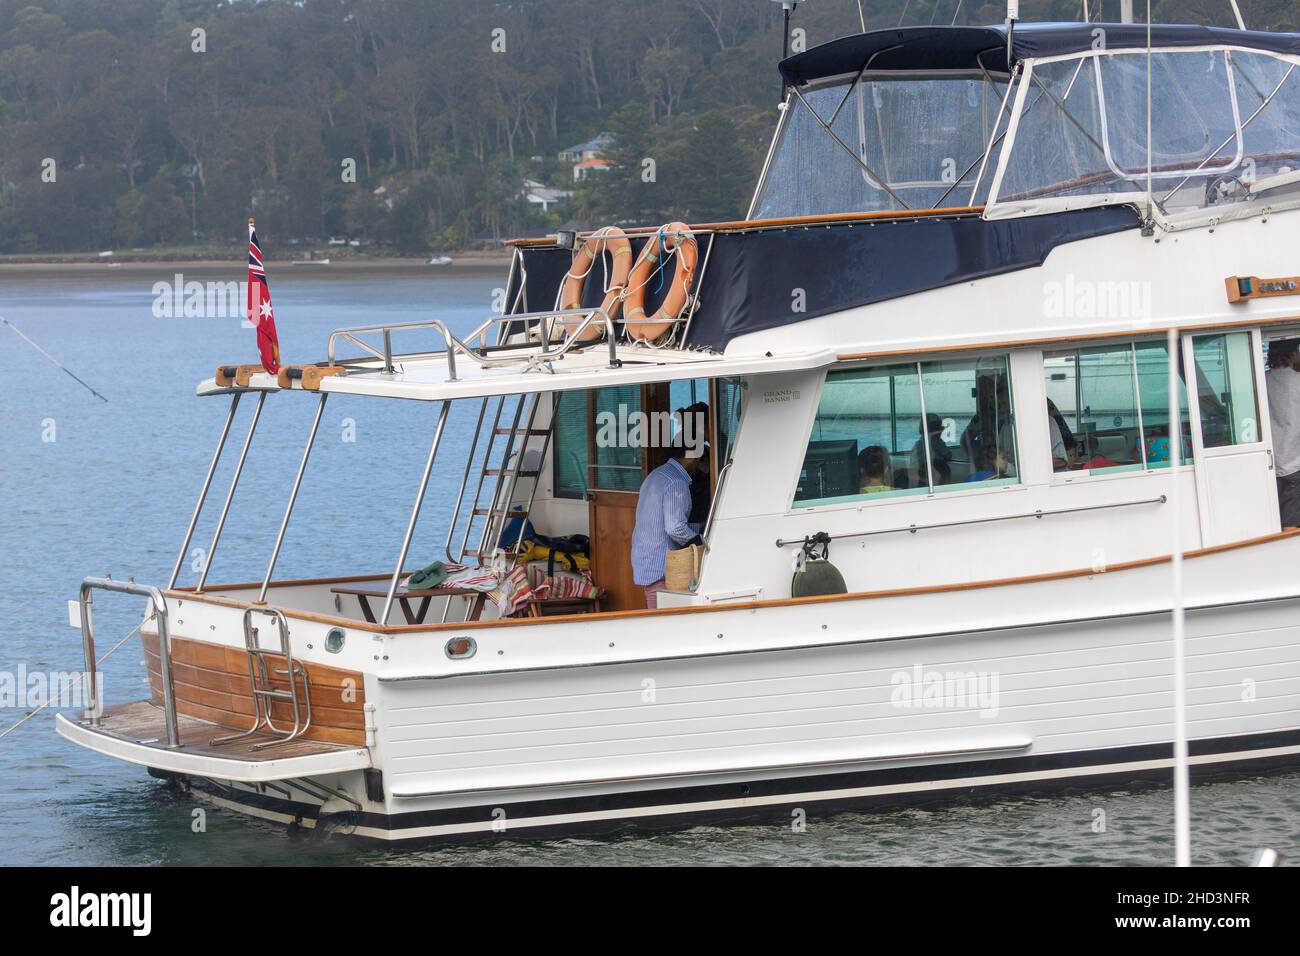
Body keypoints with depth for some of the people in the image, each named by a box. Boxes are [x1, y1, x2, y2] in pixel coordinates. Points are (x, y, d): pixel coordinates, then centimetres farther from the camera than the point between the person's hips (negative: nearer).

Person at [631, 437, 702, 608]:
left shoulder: (656, 475, 16)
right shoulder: (677, 484, -16)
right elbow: (675, 528, -23)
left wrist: (698, 527, 23)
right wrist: (698, 540, -7)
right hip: (660, 567, -10)